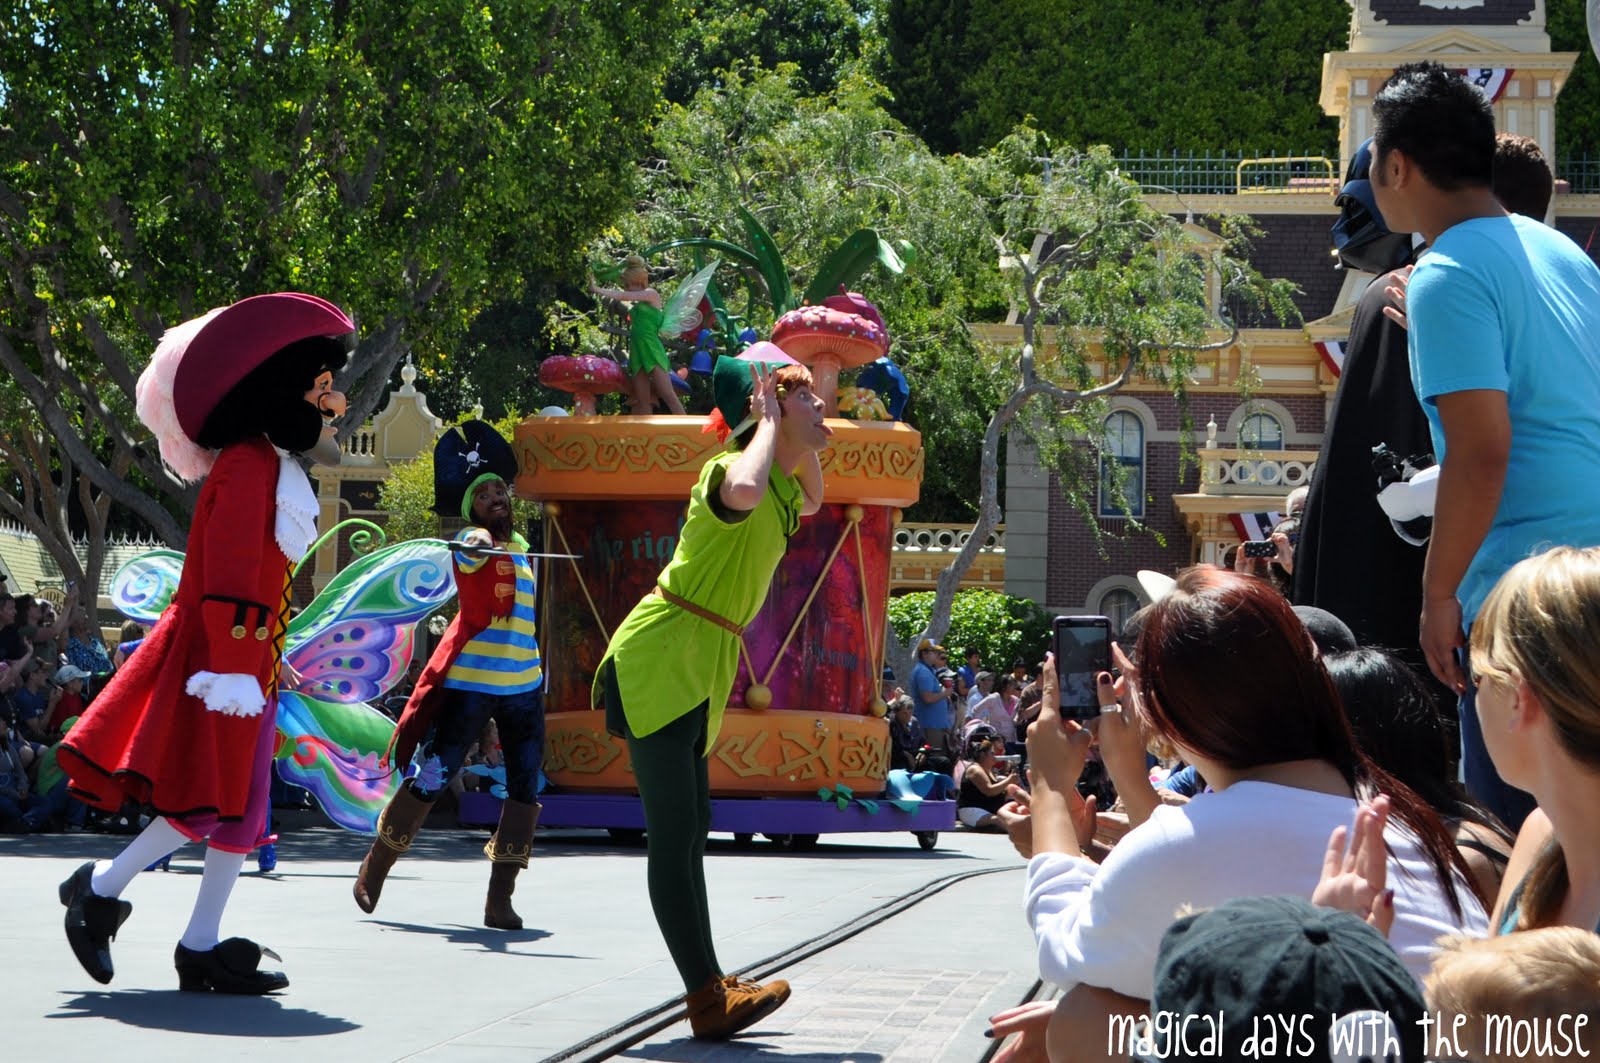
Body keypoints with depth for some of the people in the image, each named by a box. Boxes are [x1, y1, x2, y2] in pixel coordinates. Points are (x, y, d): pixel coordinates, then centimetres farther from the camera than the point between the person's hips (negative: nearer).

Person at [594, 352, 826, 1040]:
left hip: (700, 672, 10)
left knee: (689, 828, 13)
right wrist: (769, 426, -25)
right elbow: (743, 492, -44)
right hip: (661, 661, -10)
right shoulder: (732, 470, -17)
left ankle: (711, 992, 19)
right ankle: (709, 1002, -10)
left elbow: (811, 503, 36)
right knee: (675, 834, -9)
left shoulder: (779, 488, 11)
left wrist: (808, 447, 17)